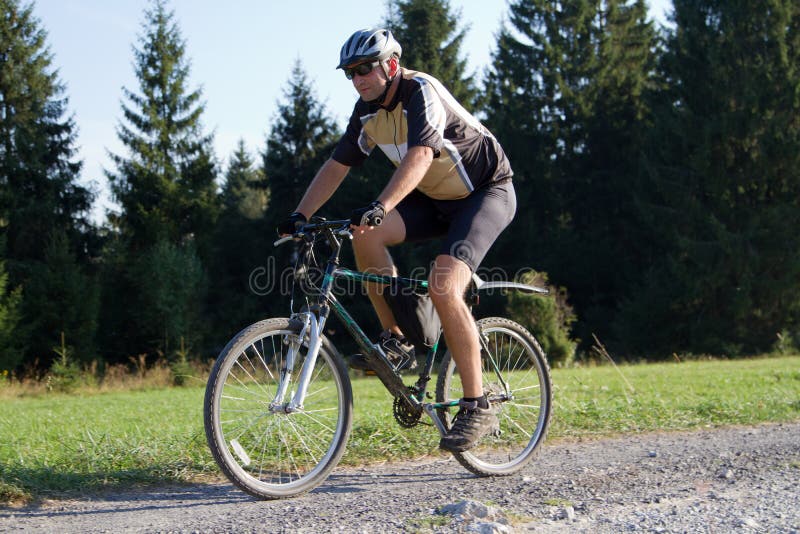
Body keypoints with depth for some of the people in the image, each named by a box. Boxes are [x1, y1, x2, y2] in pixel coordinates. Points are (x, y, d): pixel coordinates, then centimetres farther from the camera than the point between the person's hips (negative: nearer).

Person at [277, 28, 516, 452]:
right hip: (435, 199, 7)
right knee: (365, 234, -19)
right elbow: (336, 165, 3)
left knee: (443, 287, -27)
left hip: (487, 192, -7)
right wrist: (300, 216, -8)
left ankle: (477, 408, -18)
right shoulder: (368, 112, -1)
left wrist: (380, 207, -53)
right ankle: (395, 340, -5)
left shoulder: (422, 91, -24)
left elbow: (420, 155, -40)